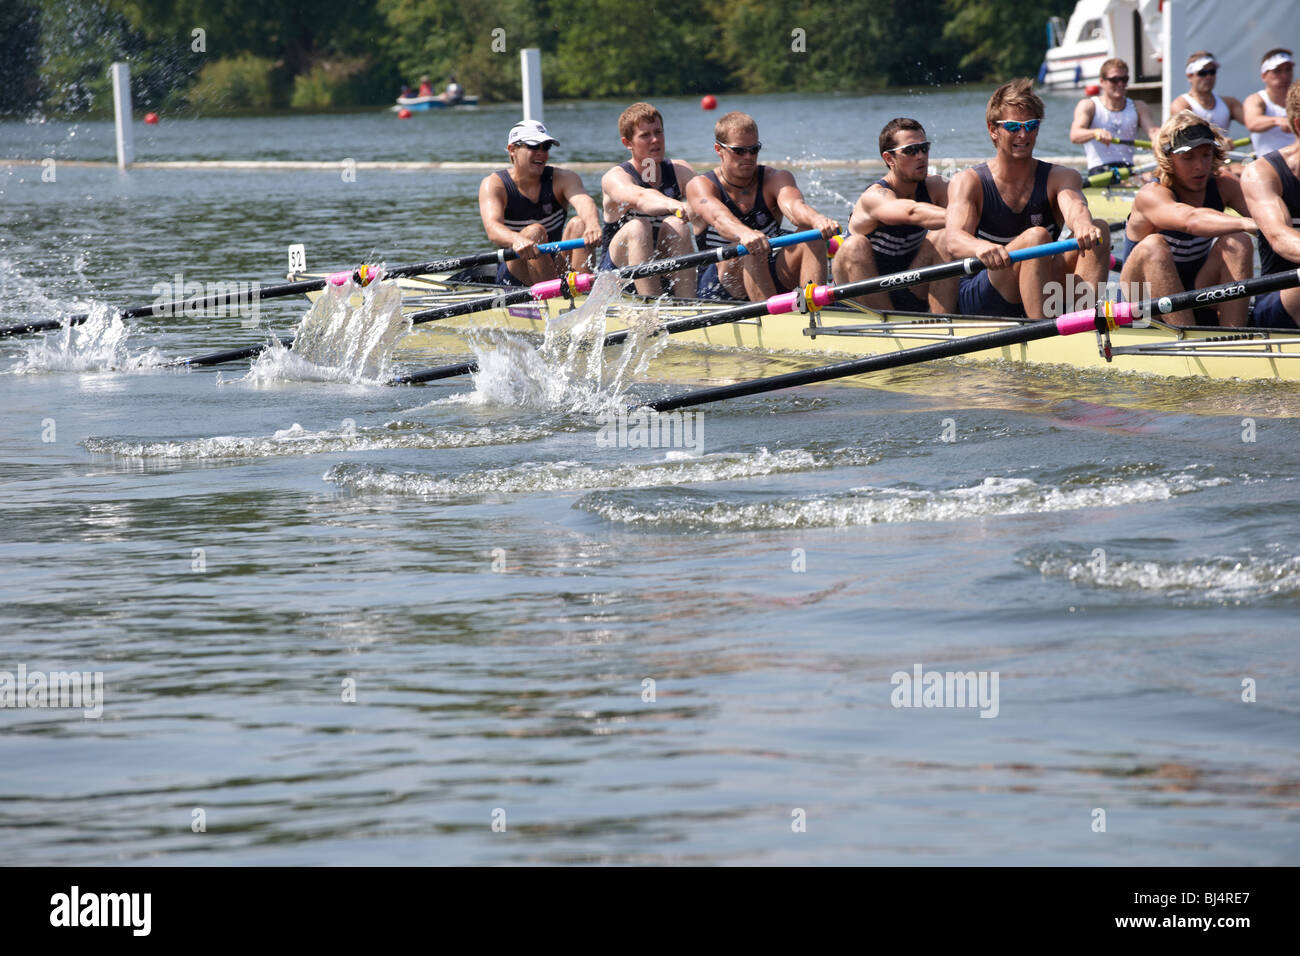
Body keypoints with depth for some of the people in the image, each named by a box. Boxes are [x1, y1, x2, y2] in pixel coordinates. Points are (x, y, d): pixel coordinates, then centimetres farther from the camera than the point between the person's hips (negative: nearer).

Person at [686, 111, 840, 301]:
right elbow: (718, 216, -29)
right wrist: (744, 234, -54)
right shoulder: (700, 186, -5)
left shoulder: (776, 179, 3)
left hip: (773, 282, 3)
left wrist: (817, 220, -47)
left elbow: (793, 206, -21)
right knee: (753, 245, -33)